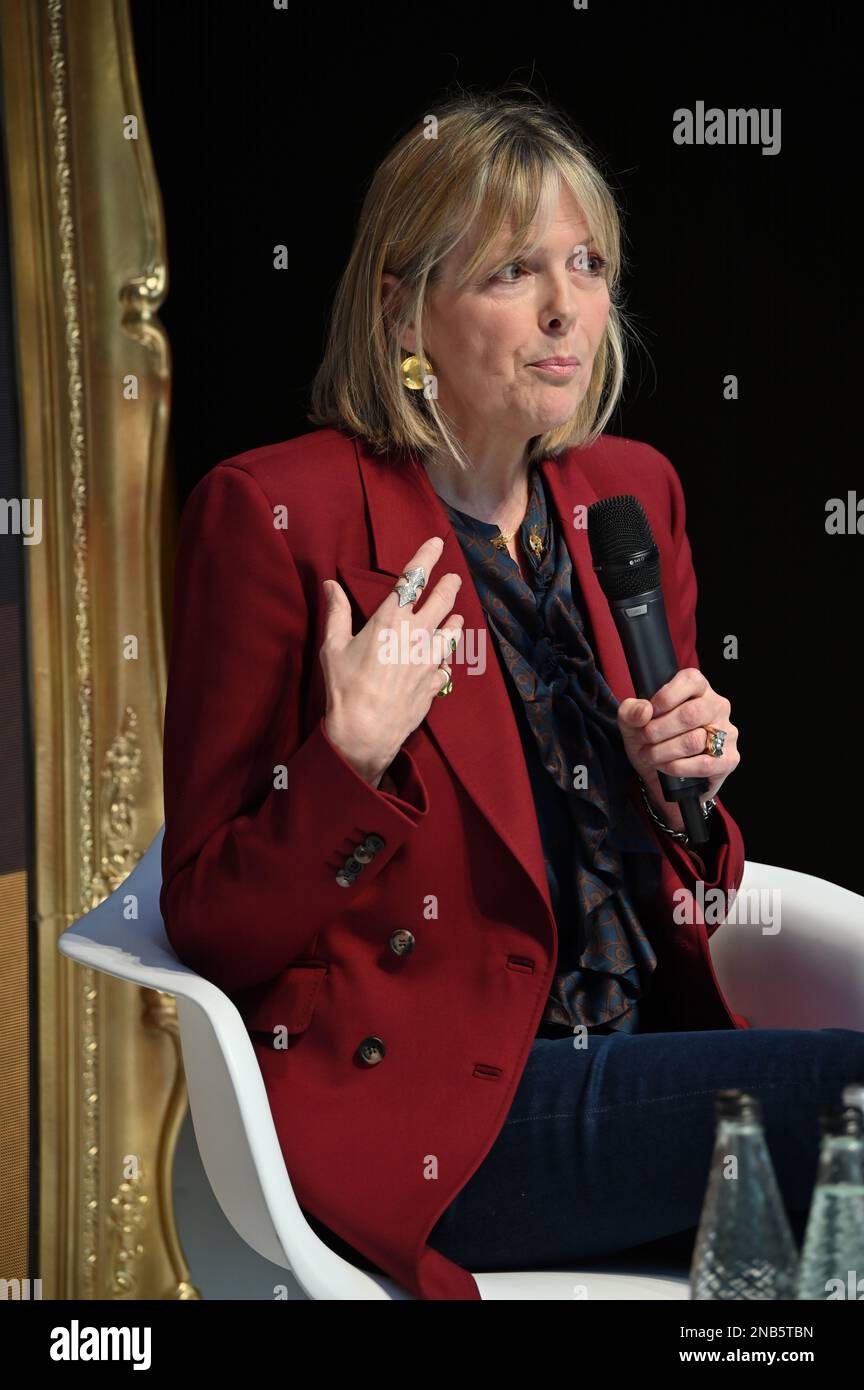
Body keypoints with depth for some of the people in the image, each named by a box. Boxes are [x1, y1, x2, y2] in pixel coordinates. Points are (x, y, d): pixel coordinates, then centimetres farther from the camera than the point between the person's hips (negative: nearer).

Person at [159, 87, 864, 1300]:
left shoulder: (631, 491, 13)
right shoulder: (278, 513, -7)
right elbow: (209, 928, -6)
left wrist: (682, 781, 0)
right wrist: (354, 759, -21)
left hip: (640, 1050, 6)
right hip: (422, 1101, -6)